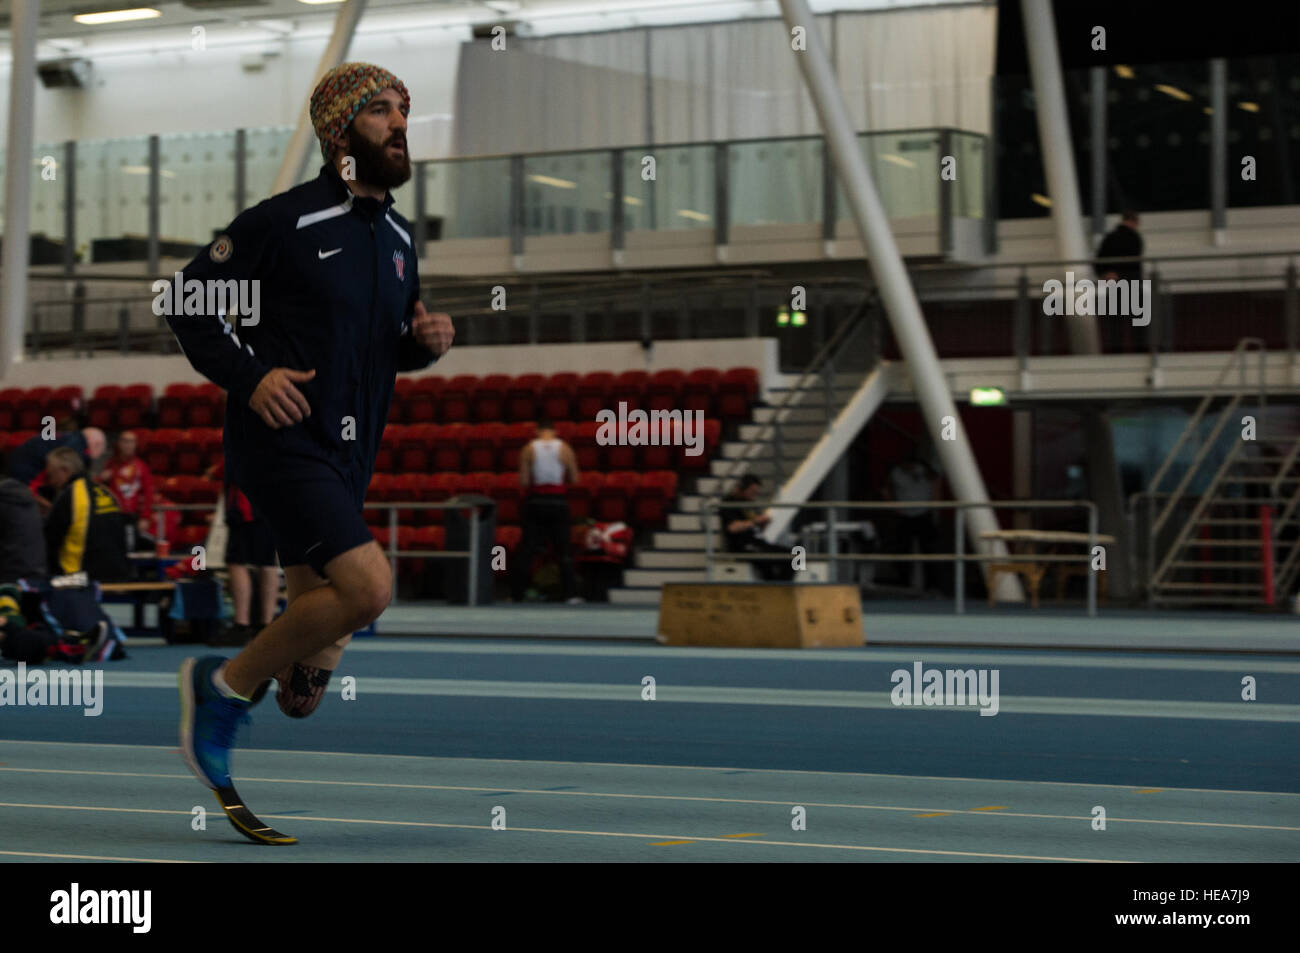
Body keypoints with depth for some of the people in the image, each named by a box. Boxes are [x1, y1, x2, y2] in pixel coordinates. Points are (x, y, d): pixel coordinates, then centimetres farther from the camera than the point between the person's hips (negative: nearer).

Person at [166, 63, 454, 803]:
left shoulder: (398, 236, 14)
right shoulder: (286, 221, -9)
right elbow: (189, 299, -4)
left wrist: (426, 340, 3)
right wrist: (249, 375, -16)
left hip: (349, 457, 8)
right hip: (282, 439, -8)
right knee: (369, 585, -25)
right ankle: (227, 684, -7)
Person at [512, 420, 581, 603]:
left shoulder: (528, 450, -3)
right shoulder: (565, 449, -2)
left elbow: (523, 482, -7)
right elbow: (574, 479, 0)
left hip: (535, 502, 0)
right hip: (559, 502, 0)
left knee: (527, 549, 6)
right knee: (563, 550, 3)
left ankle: (517, 593, 6)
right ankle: (571, 594, -3)